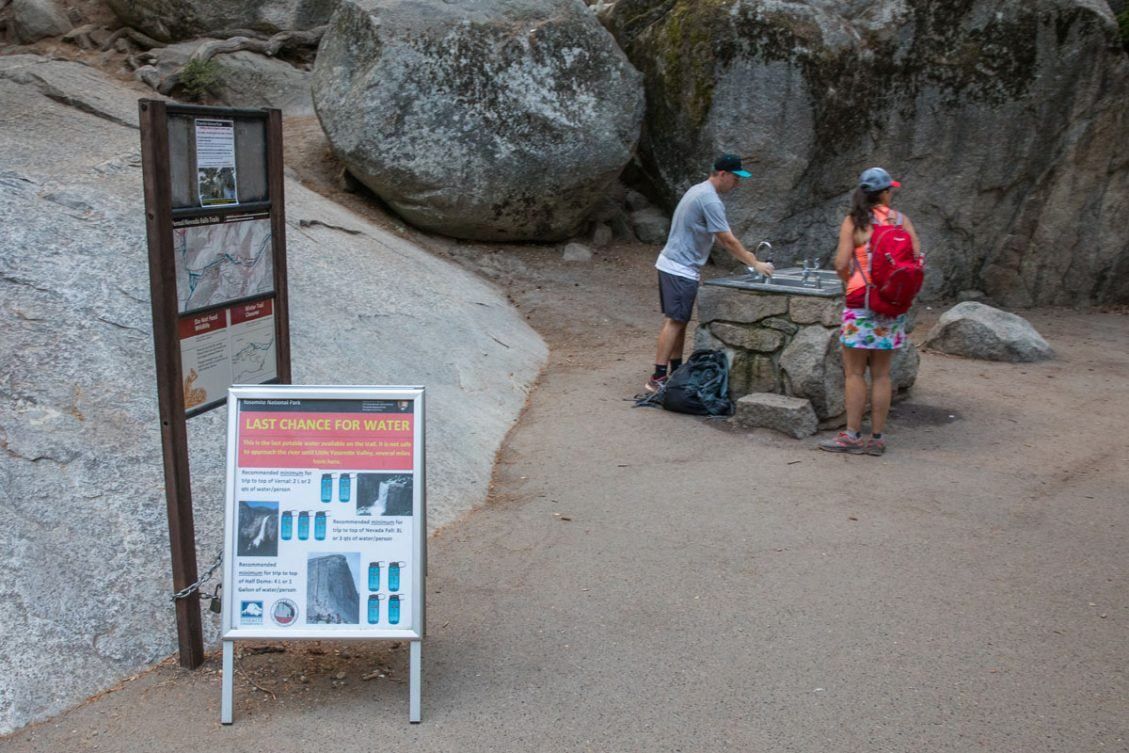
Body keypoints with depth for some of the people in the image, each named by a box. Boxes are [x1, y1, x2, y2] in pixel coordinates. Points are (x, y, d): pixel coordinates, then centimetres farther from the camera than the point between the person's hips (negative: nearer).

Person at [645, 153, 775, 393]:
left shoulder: (699, 191, 16)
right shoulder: (710, 200, -17)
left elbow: (721, 237, 22)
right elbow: (728, 239, -15)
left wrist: (744, 255, 19)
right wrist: (754, 263, -6)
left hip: (671, 264, 10)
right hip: (681, 270, -10)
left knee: (677, 321, 13)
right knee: (674, 322, -11)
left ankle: (676, 370, 19)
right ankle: (657, 378, -12)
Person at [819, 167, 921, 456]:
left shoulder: (853, 221, -5)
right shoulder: (901, 220, 4)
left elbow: (841, 264, -11)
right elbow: (917, 259, 1)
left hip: (862, 302, -3)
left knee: (854, 372, 4)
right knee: (881, 374, 9)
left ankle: (852, 435, 5)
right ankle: (877, 438, 13)